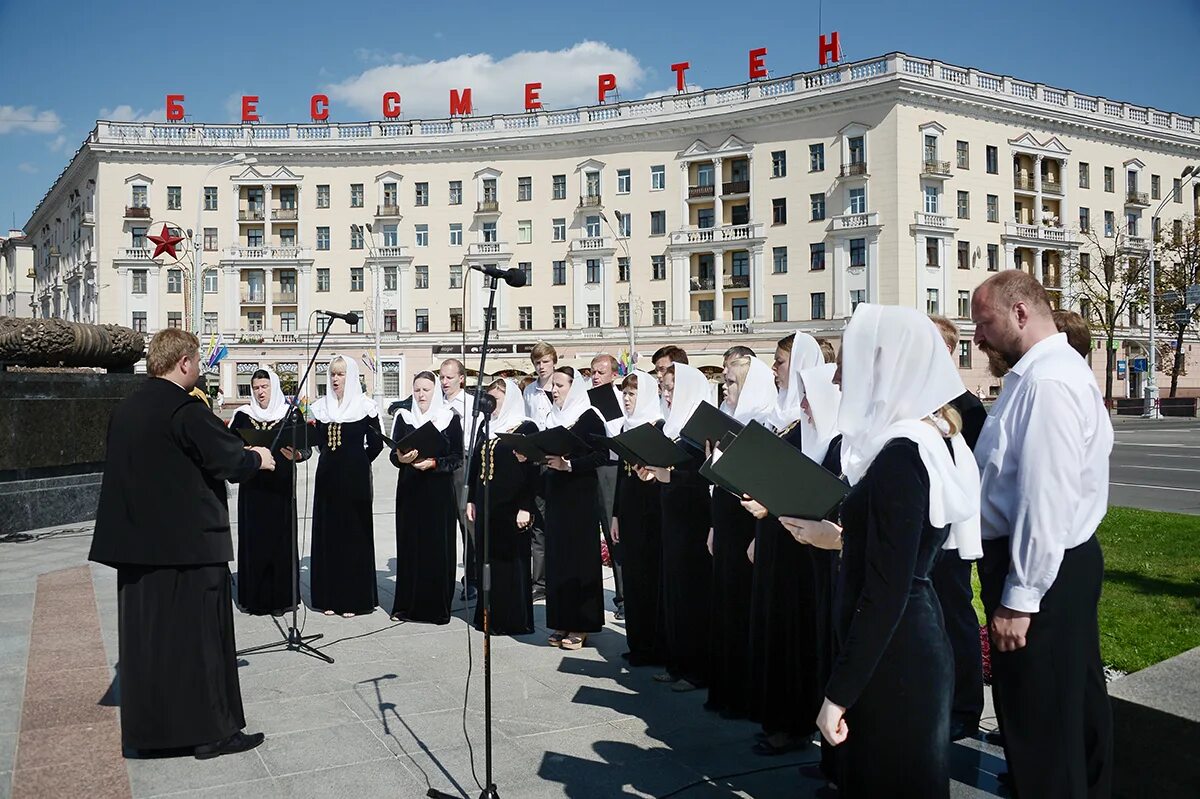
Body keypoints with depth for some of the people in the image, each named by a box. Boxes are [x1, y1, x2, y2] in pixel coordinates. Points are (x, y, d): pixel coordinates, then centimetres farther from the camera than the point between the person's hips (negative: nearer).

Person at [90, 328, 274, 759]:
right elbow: (232, 462, -15)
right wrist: (258, 458, 6)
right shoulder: (188, 411, -17)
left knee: (144, 636, 15)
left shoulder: (124, 409, 8)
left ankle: (143, 731, 25)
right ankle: (210, 731, 12)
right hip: (189, 543, -8)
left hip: (137, 543, 8)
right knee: (200, 636, 3)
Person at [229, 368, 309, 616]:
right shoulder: (242, 415, 8)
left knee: (281, 538, 1)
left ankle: (280, 598, 9)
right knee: (252, 540, 2)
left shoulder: (290, 414, 3)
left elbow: (306, 447, -1)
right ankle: (255, 598, 11)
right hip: (252, 487, 1)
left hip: (281, 486, -1)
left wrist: (296, 455, -23)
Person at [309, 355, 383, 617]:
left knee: (354, 533, 0)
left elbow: (376, 444, 0)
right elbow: (318, 440, 14)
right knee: (327, 532, 5)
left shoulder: (364, 406, -3)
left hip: (355, 478, -4)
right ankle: (330, 596, 13)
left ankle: (354, 598, 7)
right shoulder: (321, 406, 10)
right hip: (328, 475, 4)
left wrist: (359, 463, 3)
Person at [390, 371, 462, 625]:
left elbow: (457, 458, -1)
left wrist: (433, 463, -16)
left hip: (439, 491, -2)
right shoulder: (403, 417, 8)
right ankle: (407, 605, 11)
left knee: (439, 545, -1)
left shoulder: (450, 418, 2)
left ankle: (438, 607, 7)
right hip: (409, 489, 2)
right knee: (409, 544, 2)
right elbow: (393, 454, 3)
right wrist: (401, 458, -19)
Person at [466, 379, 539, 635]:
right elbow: (475, 465, 18)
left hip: (510, 506, -7)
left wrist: (525, 508, -17)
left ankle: (515, 620, 8)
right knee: (488, 559, 10)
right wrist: (471, 500, 14)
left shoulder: (526, 429, -7)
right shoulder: (486, 429, 14)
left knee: (511, 559, -1)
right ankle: (490, 615, 19)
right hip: (486, 505, 7)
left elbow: (531, 470, -12)